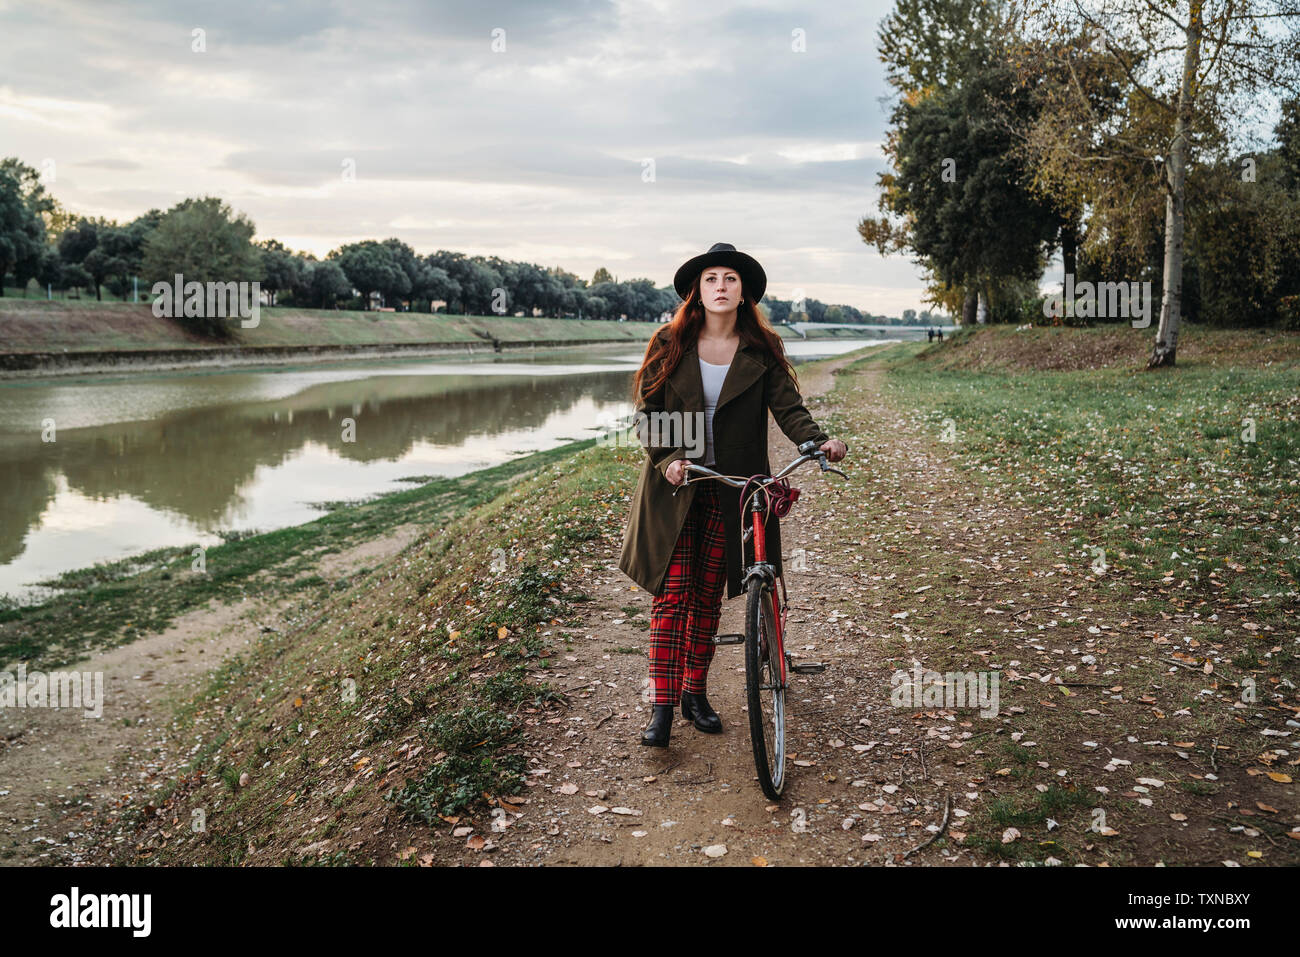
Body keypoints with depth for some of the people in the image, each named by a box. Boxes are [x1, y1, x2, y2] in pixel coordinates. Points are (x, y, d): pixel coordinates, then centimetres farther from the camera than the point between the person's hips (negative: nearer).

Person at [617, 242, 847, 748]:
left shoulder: (762, 351, 2)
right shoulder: (669, 345, 1)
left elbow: (788, 407, -6)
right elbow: (648, 413, 0)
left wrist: (820, 441, -26)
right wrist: (667, 460, -16)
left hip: (731, 492, 1)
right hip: (674, 489, -1)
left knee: (708, 597, 10)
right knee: (671, 595, -5)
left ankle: (695, 693, 24)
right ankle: (663, 705, 2)